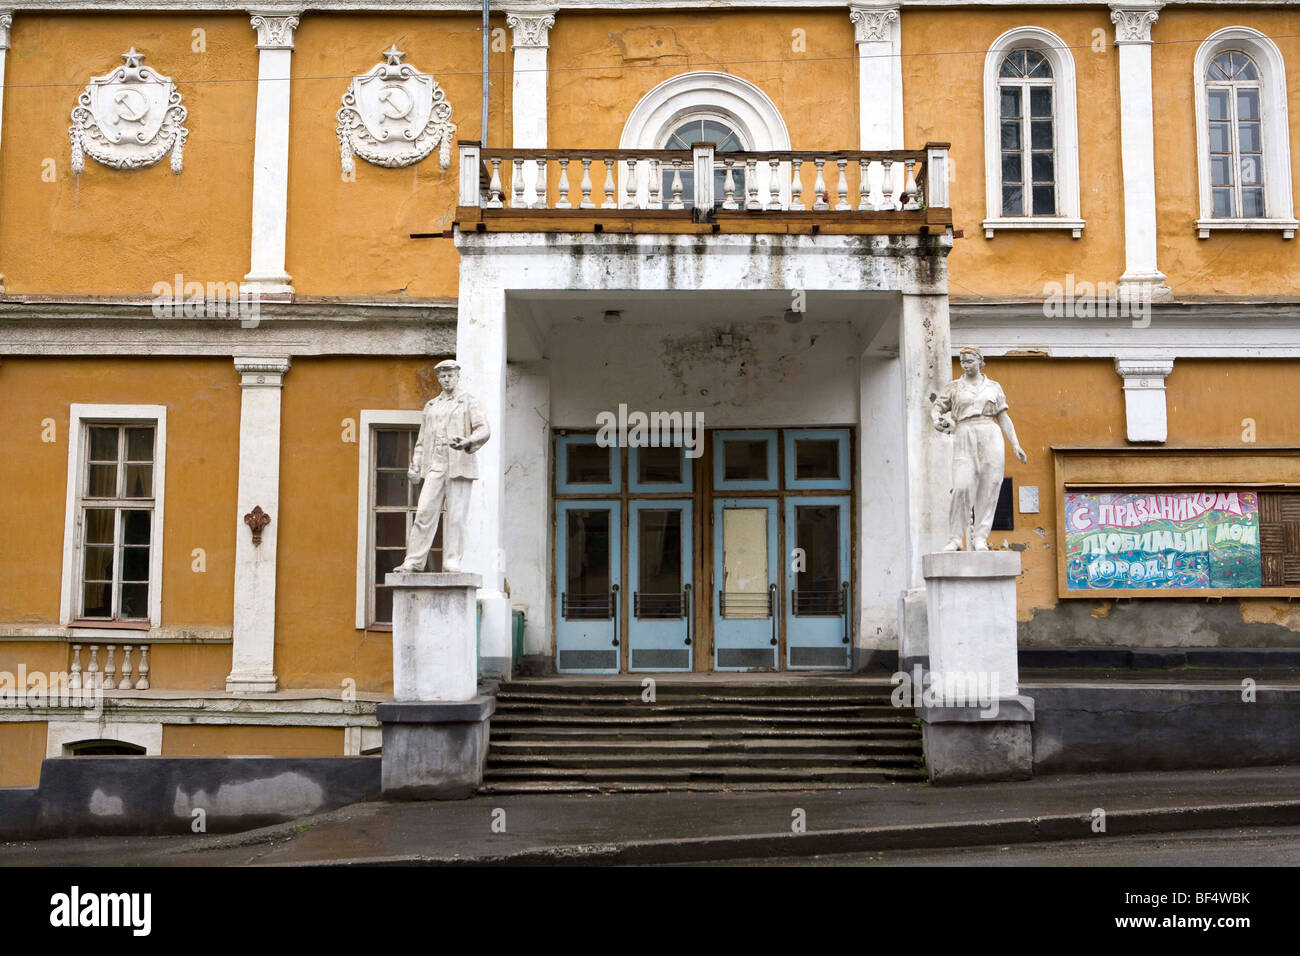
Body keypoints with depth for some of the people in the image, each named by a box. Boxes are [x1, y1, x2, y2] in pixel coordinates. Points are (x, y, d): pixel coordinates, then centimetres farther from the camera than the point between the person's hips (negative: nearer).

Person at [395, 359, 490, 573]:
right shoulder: (431, 406, 22)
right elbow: (422, 438, 24)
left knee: (456, 515, -6)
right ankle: (414, 561, -4)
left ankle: (452, 562, -1)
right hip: (435, 466, 4)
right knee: (424, 511, -5)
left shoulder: (469, 402, 8)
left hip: (459, 465, -3)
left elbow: (483, 430, -4)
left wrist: (467, 442, -24)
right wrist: (415, 465, 14)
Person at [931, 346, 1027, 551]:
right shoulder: (954, 387, 14)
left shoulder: (993, 387, 15)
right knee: (962, 488, -15)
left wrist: (1016, 445, 8)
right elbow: (936, 408, 12)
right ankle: (955, 538, -8)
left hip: (990, 438, 1)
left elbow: (1003, 418, 14)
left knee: (988, 489, -4)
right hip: (965, 440, -1)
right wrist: (937, 421, -12)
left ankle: (980, 538, 0)